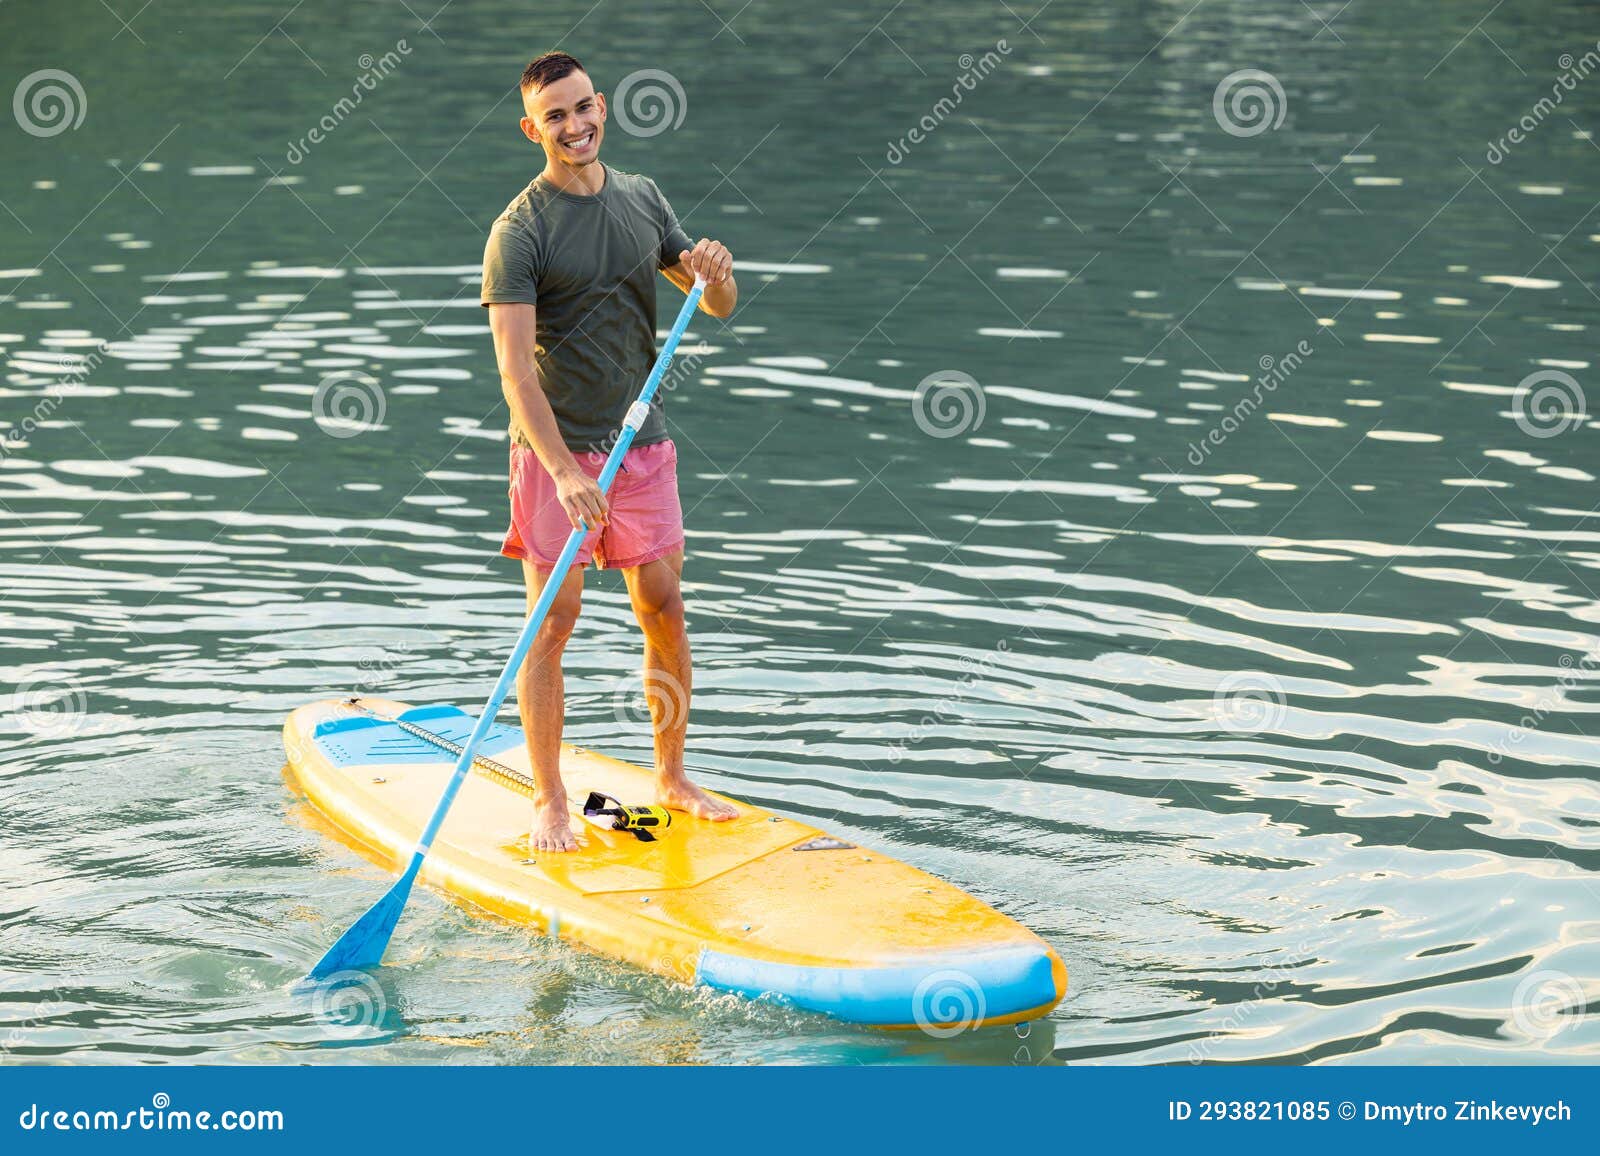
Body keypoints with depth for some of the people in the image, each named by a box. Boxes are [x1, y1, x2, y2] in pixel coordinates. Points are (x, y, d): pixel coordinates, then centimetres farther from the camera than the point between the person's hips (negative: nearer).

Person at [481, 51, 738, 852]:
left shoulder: (642, 199, 8)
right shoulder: (520, 232, -11)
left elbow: (718, 307, 13)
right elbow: (514, 369, -18)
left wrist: (713, 271, -12)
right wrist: (565, 472, -28)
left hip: (642, 442, 5)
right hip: (556, 451, -5)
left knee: (664, 613, 8)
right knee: (553, 622, -4)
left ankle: (672, 779, 22)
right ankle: (549, 802, 5)